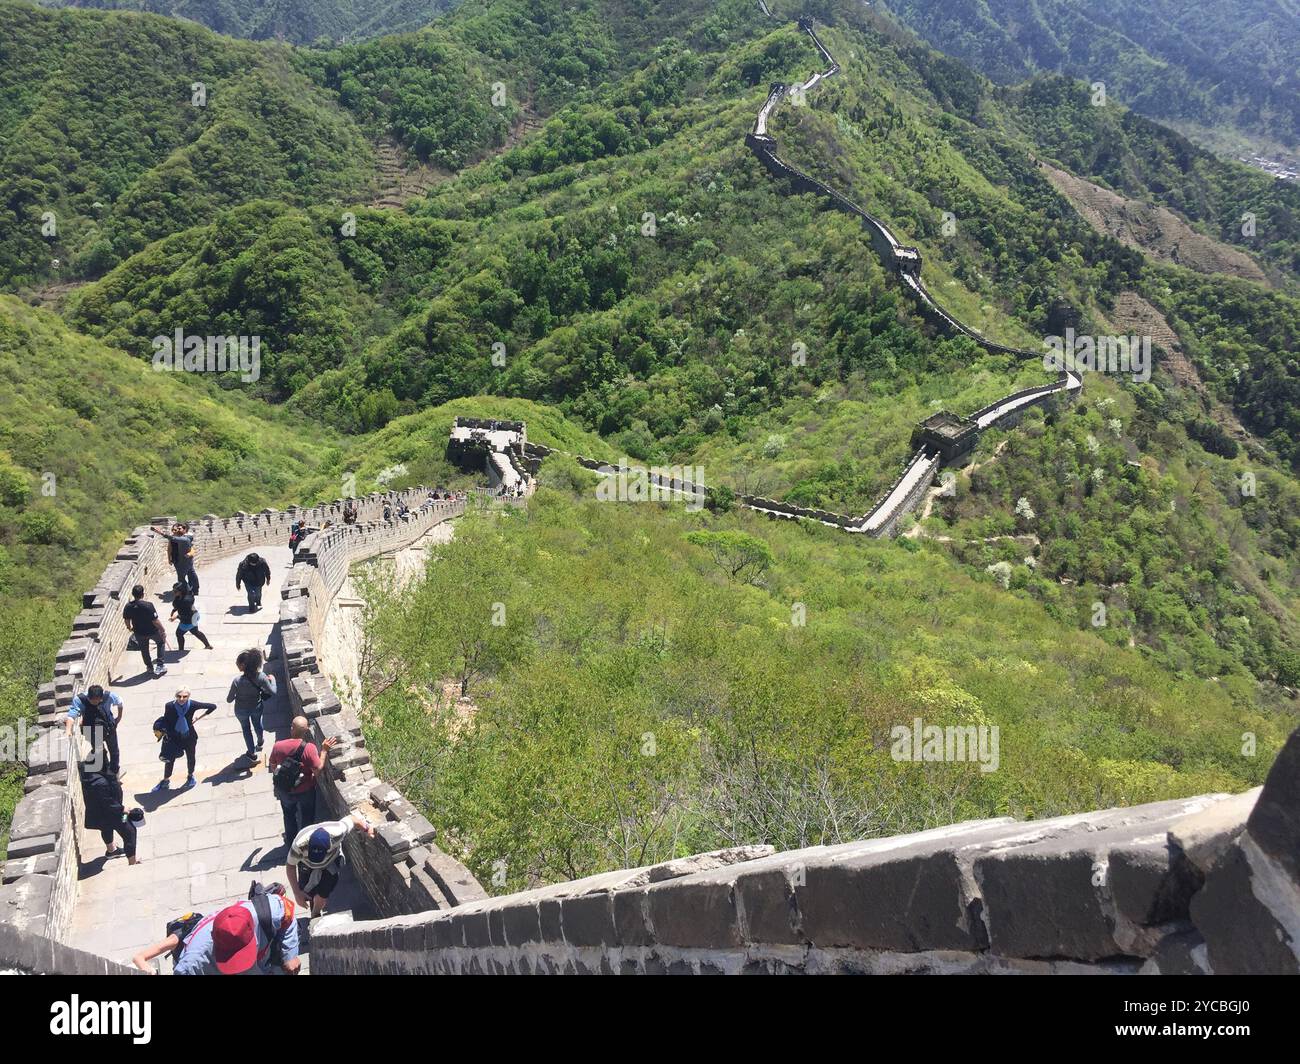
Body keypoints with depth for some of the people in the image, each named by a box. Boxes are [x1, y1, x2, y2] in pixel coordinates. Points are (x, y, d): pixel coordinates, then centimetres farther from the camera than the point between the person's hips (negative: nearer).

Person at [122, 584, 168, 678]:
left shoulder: (128, 607, -15)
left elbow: (127, 620, 0)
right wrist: (163, 630, -10)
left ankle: (149, 667, 45)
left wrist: (130, 628, 22)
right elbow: (155, 621, -25)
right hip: (152, 631, -4)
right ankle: (160, 666, 19)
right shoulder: (148, 605, -30)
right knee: (161, 642, 25)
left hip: (139, 633, 4)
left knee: (144, 650, 26)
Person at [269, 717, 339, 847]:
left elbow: (272, 768, -4)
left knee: (289, 816, 30)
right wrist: (324, 750, -15)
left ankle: (291, 841, 51)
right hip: (305, 791, -3)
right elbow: (318, 770, -23)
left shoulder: (278, 746, -19)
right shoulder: (309, 748, -29)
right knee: (305, 818, 25)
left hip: (284, 791, 3)